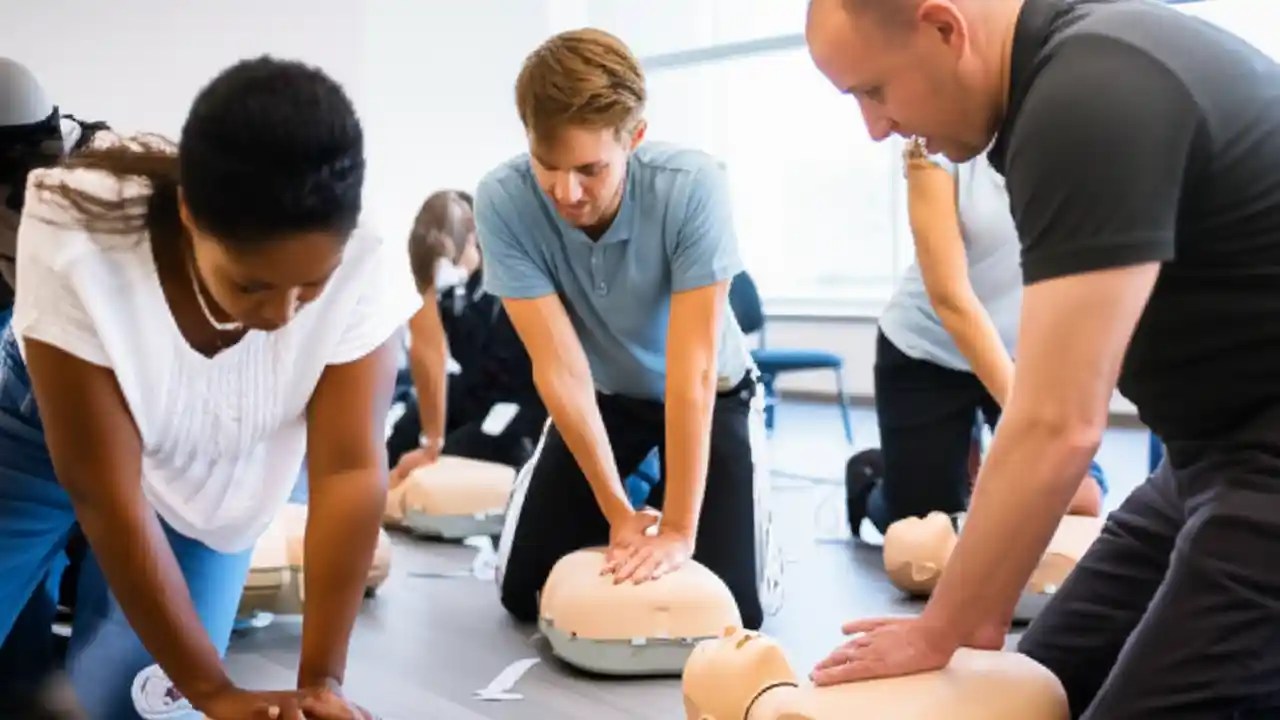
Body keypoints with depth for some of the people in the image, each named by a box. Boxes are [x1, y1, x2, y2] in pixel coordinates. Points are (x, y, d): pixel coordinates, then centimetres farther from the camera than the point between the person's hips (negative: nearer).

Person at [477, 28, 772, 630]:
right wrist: (618, 512, -23)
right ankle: (640, 499, 26)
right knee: (522, 591, -1)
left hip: (710, 393, -2)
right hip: (601, 396, 2)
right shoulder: (502, 201, -29)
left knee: (731, 609, -10)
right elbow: (559, 366, -26)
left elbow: (692, 368, -32)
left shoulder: (692, 186, -34)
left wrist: (678, 529, -31)